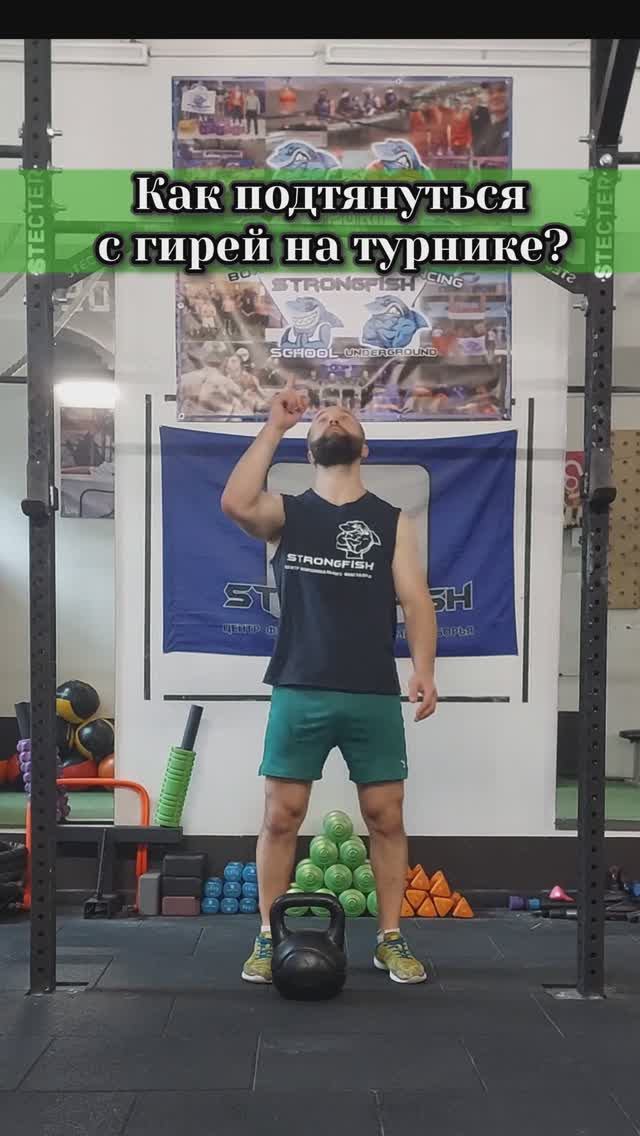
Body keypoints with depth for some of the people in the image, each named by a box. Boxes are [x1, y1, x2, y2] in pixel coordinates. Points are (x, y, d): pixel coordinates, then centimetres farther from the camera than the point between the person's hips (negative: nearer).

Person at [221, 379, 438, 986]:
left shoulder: (393, 521, 8)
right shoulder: (286, 512, 7)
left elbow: (416, 599, -1)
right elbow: (234, 503, -15)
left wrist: (423, 669, -16)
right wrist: (274, 426, -9)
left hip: (374, 695, 1)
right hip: (299, 692, 0)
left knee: (386, 819, 6)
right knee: (280, 817, 4)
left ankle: (391, 939, 21)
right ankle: (268, 938, 18)